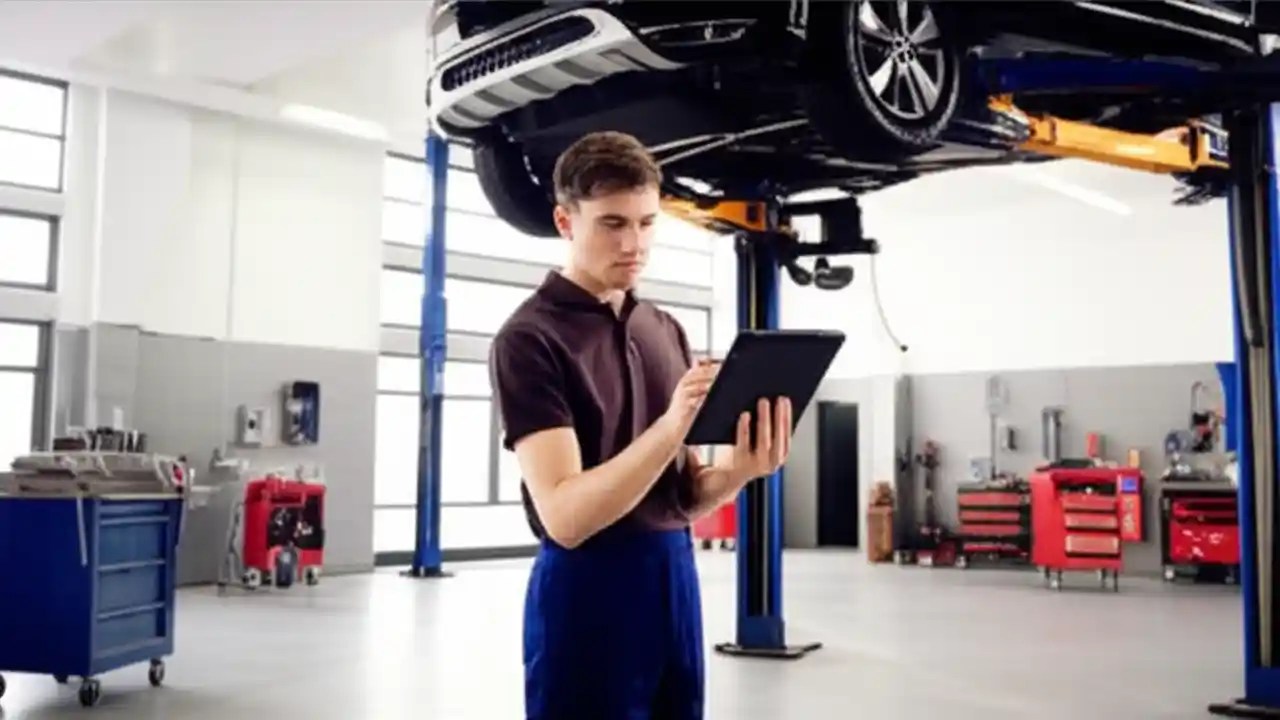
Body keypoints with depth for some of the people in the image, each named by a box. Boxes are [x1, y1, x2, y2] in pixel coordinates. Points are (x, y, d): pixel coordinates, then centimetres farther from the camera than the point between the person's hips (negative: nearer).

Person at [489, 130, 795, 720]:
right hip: (586, 591, -6)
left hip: (676, 578, 7)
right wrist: (671, 426, -31)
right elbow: (565, 515, -20)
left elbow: (685, 494, 10)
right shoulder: (530, 338, -11)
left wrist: (738, 470, -11)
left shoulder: (666, 332, 10)